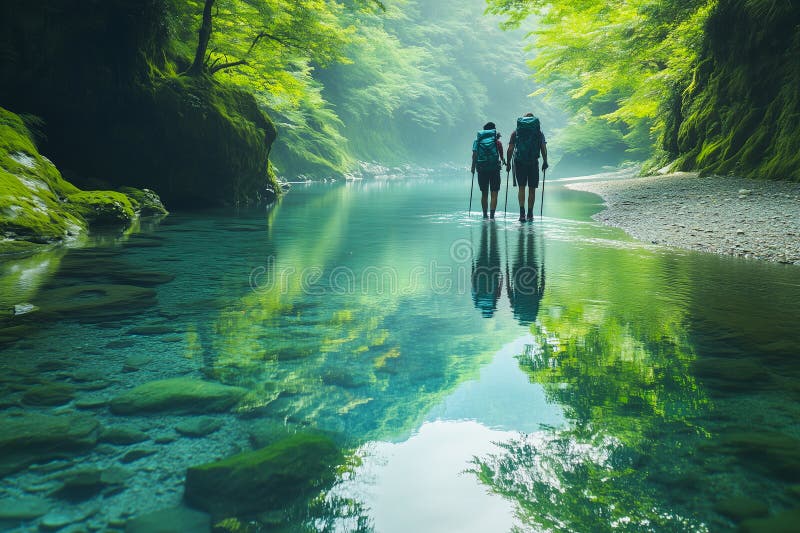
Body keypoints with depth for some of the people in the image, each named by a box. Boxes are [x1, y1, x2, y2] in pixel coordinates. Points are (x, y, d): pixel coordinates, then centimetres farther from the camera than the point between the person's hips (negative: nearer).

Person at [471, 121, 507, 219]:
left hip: (481, 170, 2)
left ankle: (485, 215, 17)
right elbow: (502, 156, 1)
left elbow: (474, 155, -4)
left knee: (484, 194, 13)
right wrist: (503, 161, 20)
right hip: (494, 169, -2)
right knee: (494, 194, 0)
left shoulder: (477, 141, 4)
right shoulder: (497, 142, -1)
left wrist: (473, 167, 1)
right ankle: (492, 214, -13)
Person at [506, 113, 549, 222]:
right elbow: (543, 148, 0)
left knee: (521, 188, 2)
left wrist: (508, 163, 6)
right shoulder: (539, 132, 8)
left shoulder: (515, 132, 8)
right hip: (533, 163, 0)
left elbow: (510, 149, 2)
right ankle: (530, 214, 11)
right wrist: (545, 162, 8)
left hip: (519, 162, 0)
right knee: (532, 189, 7)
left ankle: (522, 212, -15)